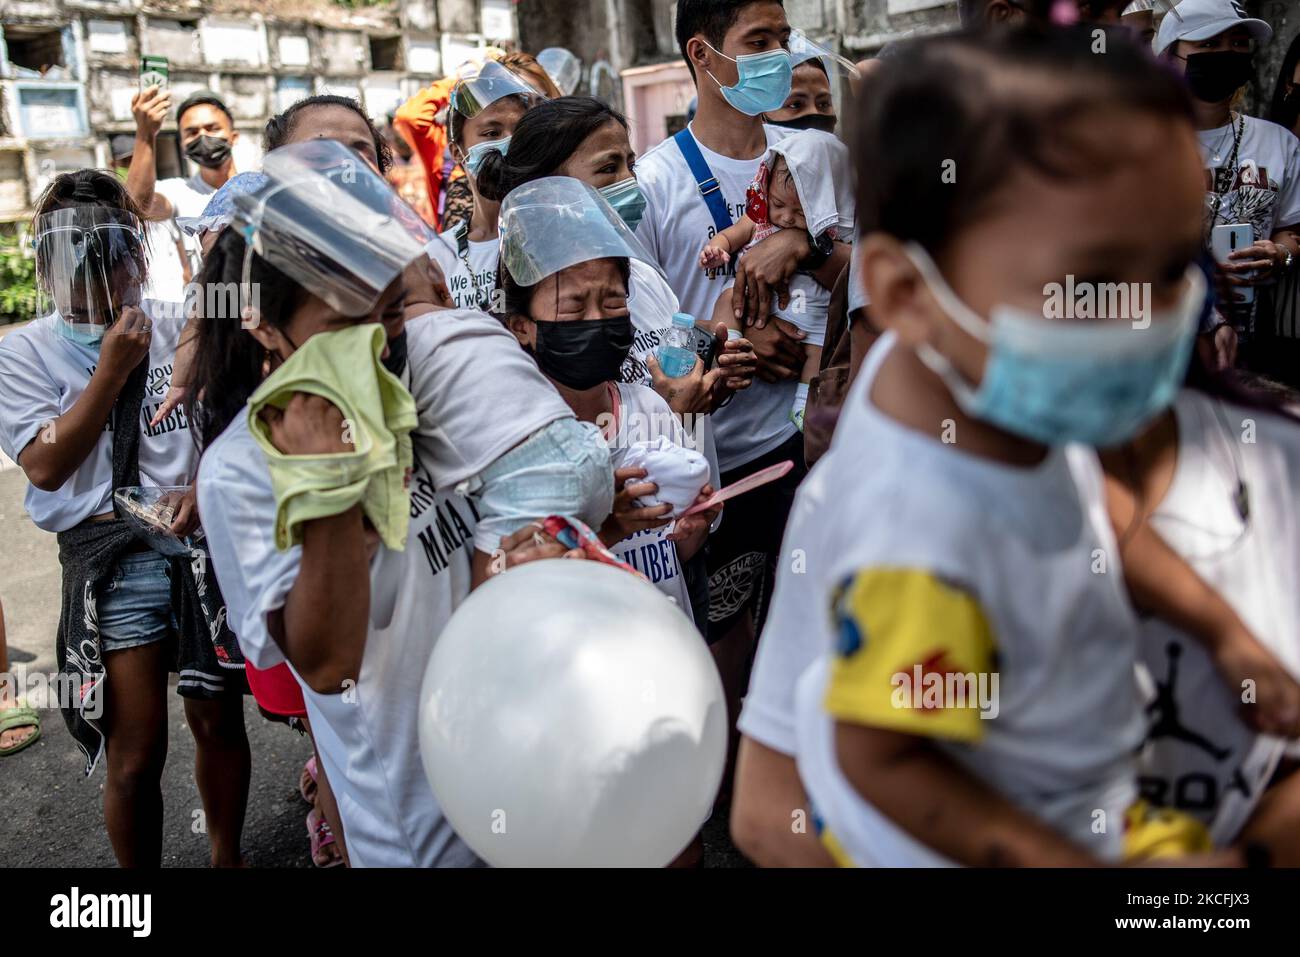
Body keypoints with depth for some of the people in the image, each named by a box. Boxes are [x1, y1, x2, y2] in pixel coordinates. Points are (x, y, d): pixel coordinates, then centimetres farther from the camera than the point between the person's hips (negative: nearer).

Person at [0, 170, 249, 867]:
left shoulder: (178, 328, 7)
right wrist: (112, 370, -10)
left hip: (205, 541, 2)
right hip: (113, 561, -2)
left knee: (218, 721, 10)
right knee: (136, 756, 2)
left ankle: (227, 855, 34)